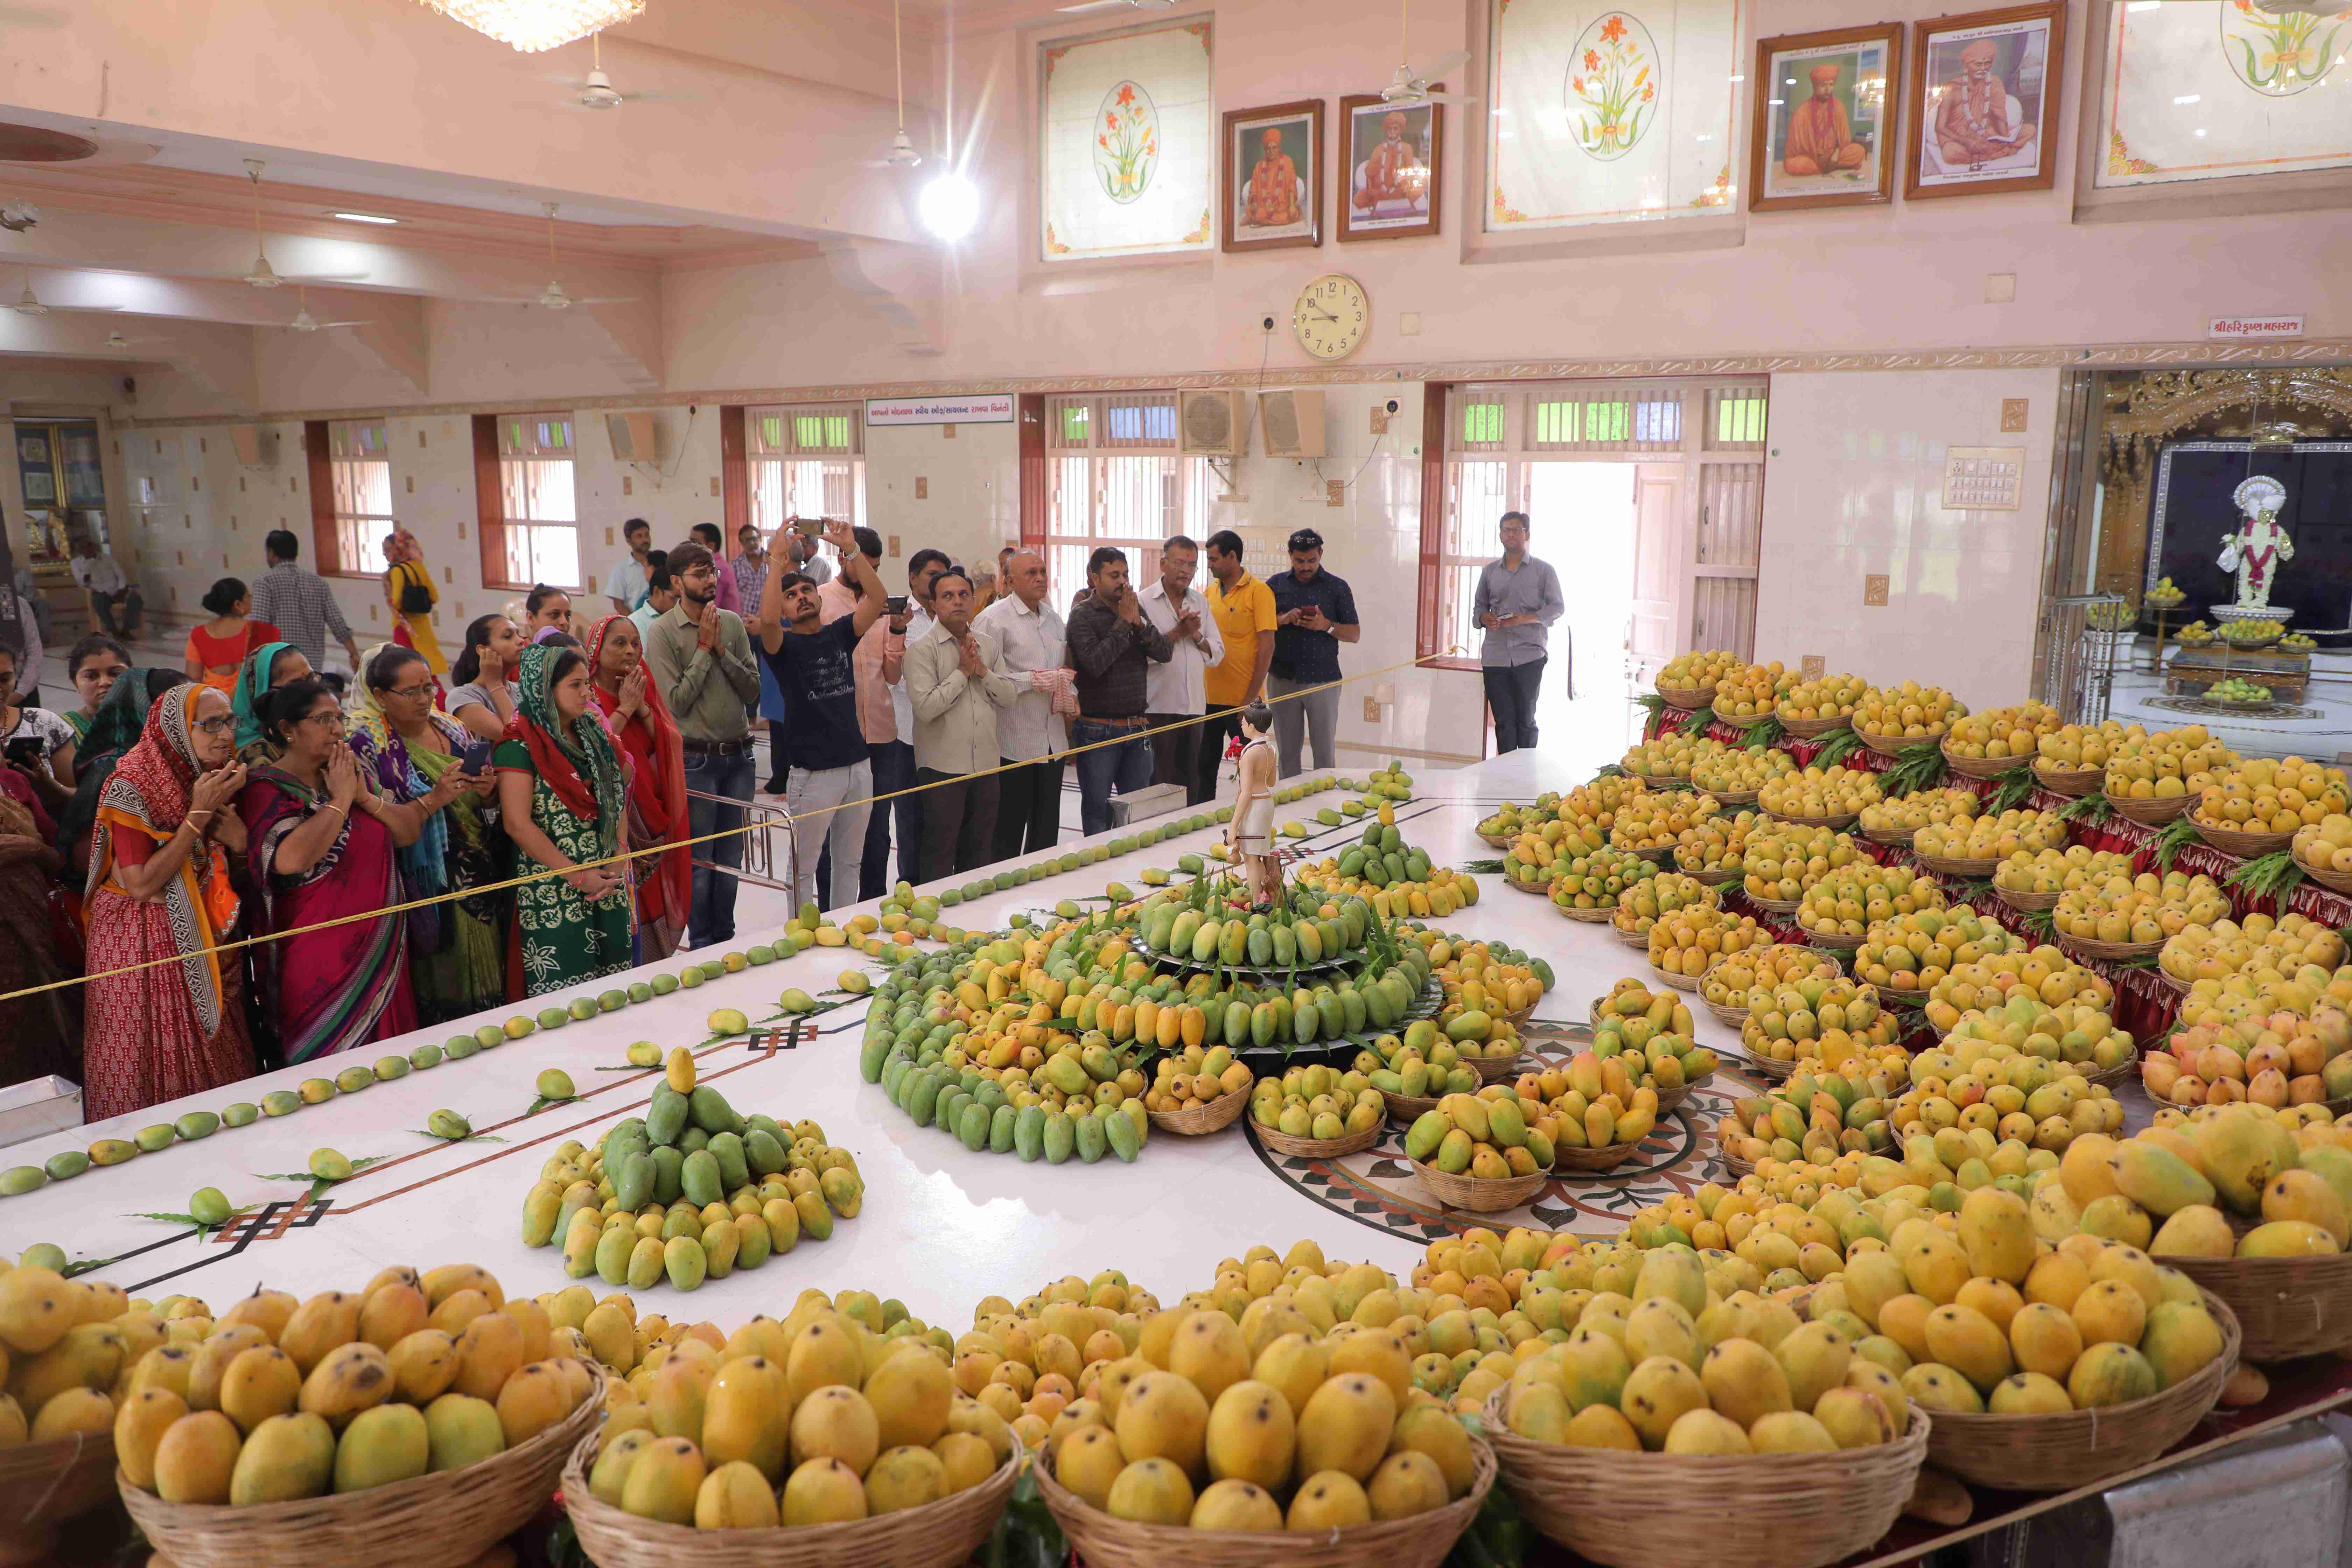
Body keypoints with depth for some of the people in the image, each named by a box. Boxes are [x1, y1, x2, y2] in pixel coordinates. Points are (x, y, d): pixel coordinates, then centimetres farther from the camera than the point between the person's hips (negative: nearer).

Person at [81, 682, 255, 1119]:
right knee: (149, 1063, 1)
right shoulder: (131, 786, -15)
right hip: (143, 946, -6)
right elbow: (142, 886, -20)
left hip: (205, 939, 6)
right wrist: (200, 814, -22)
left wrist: (239, 838, -11)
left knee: (212, 1060, 9)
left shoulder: (216, 777, 5)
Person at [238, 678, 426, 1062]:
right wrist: (341, 799, -16)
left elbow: (409, 833, 9)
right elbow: (291, 860, -26)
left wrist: (365, 797, -7)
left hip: (380, 948, 6)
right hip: (321, 962, -6)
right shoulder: (266, 789, -9)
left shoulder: (350, 776, 13)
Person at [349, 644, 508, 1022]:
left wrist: (488, 792, -7)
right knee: (442, 991, -2)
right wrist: (434, 799, -22)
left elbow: (493, 806, 16)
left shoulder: (453, 730, 10)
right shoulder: (367, 744, -4)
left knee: (488, 984, 9)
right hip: (429, 891, -5)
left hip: (482, 884, 5)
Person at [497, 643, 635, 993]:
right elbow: (518, 824, -15)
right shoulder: (522, 744, -9)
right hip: (555, 895, -6)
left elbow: (618, 801, 13)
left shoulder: (591, 734, 11)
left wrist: (618, 865, -2)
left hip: (608, 886, 6)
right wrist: (578, 876, -14)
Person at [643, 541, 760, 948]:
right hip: (696, 759, -4)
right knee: (700, 858, 4)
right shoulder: (662, 633, -9)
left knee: (731, 855, 14)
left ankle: (726, 937, 27)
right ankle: (702, 943, 17)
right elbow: (676, 702, -14)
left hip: (738, 755, 5)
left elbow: (753, 689, 0)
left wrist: (720, 649, -11)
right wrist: (704, 648, -13)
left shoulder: (733, 623, 5)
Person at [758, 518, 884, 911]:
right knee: (803, 868, 3)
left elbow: (877, 599, -5)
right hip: (813, 774, -5)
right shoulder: (783, 645, -3)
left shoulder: (840, 633, 9)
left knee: (849, 863, 14)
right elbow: (767, 619, -26)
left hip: (858, 767, 5)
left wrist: (850, 549, -14)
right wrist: (777, 559, -23)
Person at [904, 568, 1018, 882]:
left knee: (978, 853, 15)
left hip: (985, 764, 6)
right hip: (942, 767, -6)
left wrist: (982, 671, -8)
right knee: (940, 856, 1)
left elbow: (1010, 694, 7)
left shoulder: (986, 646, 12)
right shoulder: (922, 649, -8)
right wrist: (963, 671, -11)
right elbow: (926, 706, -19)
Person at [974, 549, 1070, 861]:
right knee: (1007, 834, 2)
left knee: (1046, 833, 13)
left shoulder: (1053, 618, 15)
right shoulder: (993, 619, -11)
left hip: (1052, 742, 7)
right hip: (1014, 745, -7)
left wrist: (1070, 695, 6)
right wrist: (1036, 680, -17)